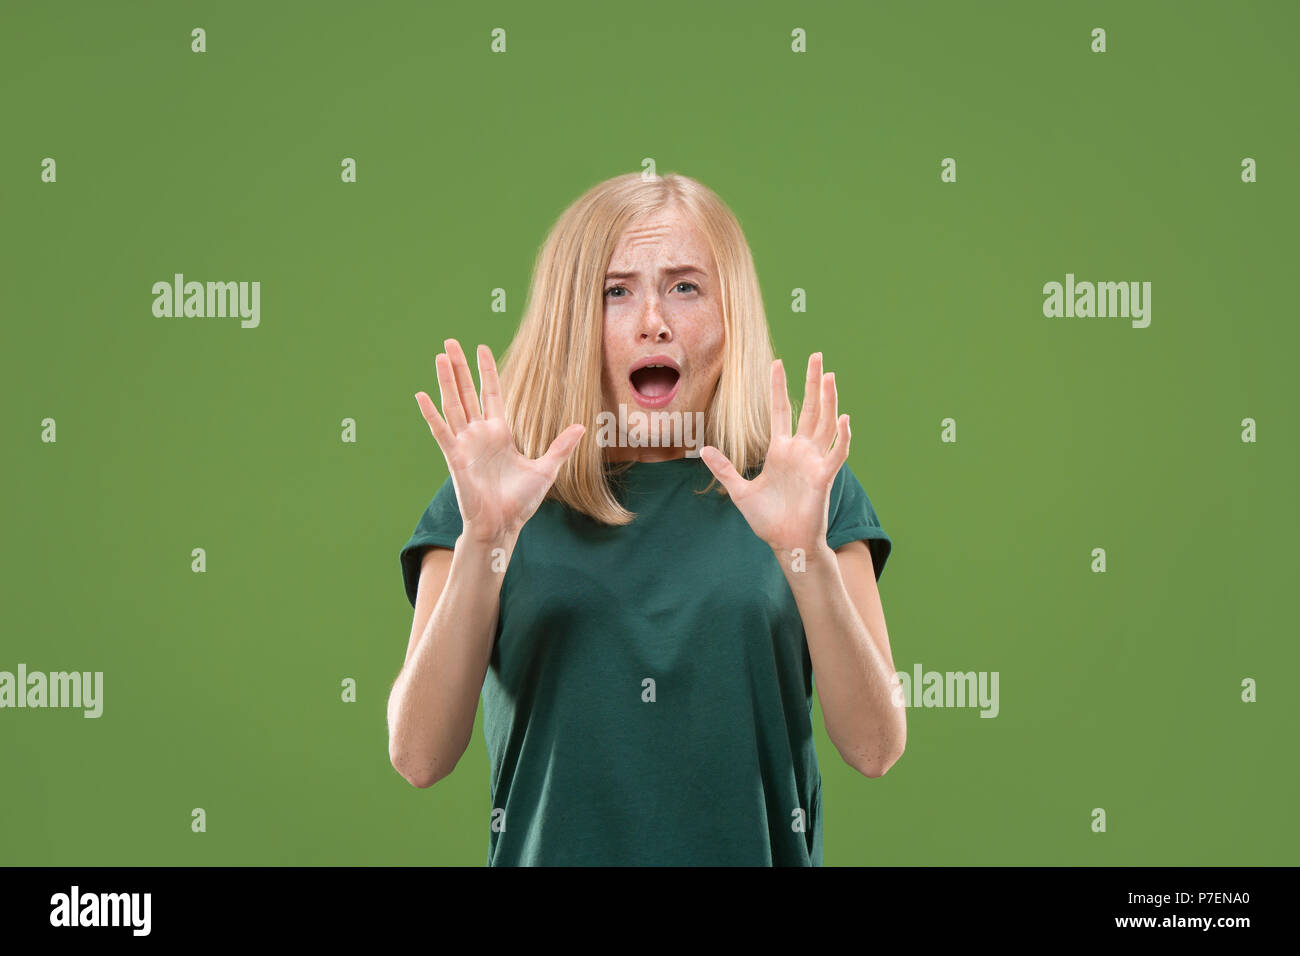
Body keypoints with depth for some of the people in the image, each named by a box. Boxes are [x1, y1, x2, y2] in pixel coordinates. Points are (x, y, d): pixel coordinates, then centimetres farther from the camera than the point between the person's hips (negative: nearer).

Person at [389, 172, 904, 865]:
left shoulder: (810, 493, -1)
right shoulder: (490, 498, -3)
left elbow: (875, 749, -8)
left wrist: (807, 553, -21)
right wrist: (484, 541, -22)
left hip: (757, 848, 1)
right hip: (553, 849, 0)